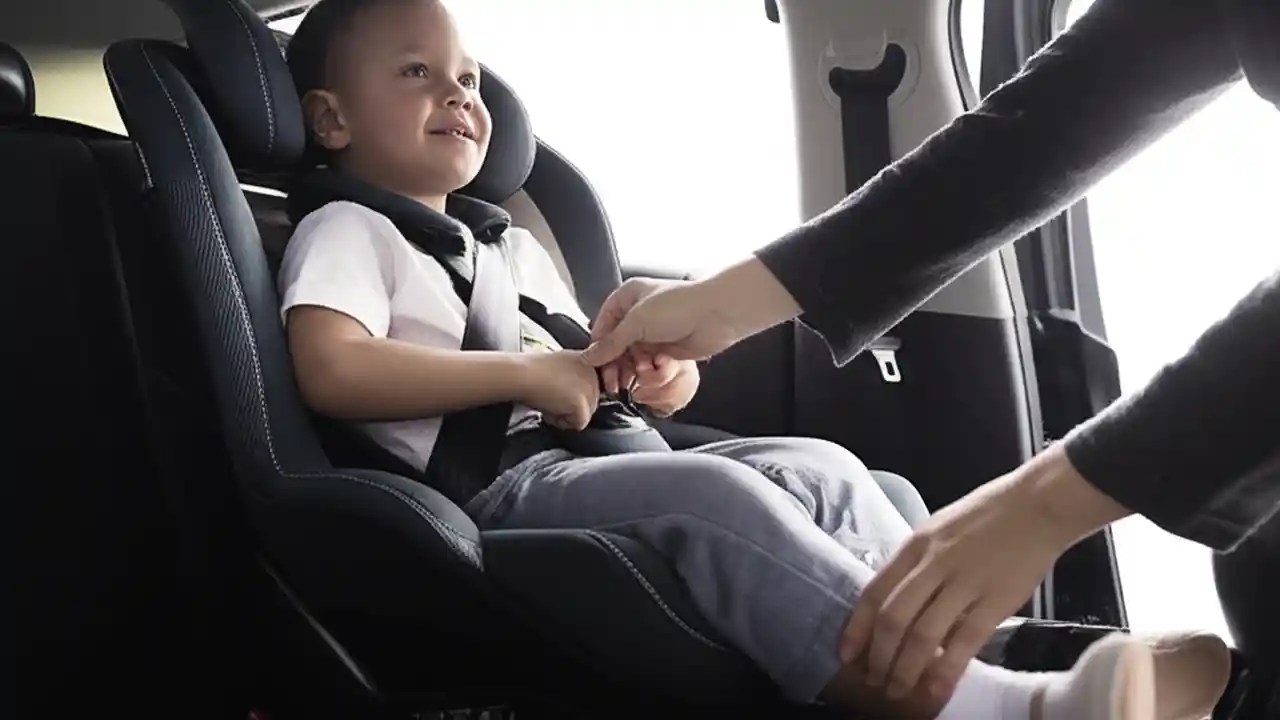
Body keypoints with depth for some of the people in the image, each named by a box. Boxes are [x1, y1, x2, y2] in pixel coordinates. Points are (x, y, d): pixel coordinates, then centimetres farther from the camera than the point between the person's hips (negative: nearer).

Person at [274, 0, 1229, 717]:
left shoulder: (511, 241, 29)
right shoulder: (346, 231, 4)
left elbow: (584, 379, 30)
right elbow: (333, 373, -16)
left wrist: (662, 373, 5)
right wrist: (529, 373, -12)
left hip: (581, 466, 9)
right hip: (485, 493, -9)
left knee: (820, 467, -9)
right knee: (711, 492, -33)